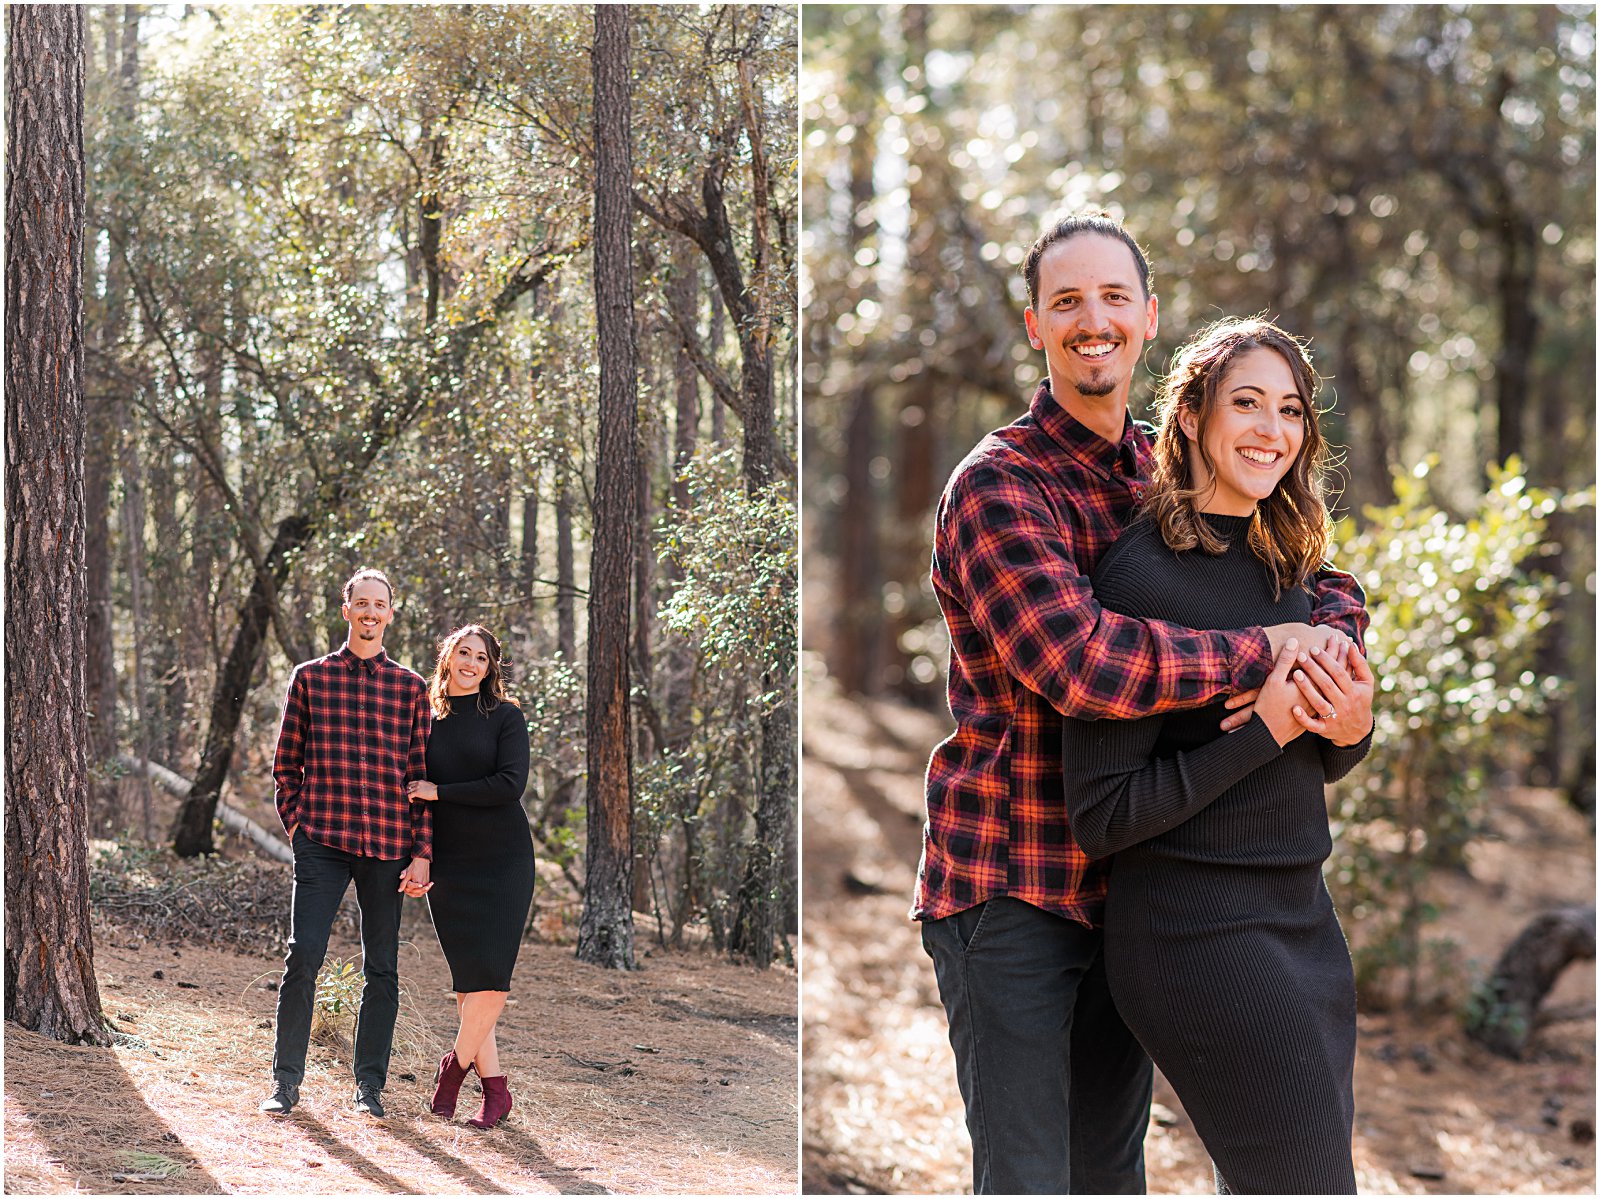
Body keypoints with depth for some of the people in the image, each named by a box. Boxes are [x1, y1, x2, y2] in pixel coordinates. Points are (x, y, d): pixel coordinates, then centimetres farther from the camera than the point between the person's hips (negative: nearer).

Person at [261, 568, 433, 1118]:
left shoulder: (410, 687, 7)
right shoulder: (310, 677, 7)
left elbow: (422, 774, 7)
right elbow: (286, 763, 12)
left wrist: (422, 853, 1)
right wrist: (296, 823, 1)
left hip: (388, 846, 1)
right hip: (322, 843, -1)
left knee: (382, 969, 6)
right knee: (303, 955, -8)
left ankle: (369, 1084, 15)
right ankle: (286, 1079, 3)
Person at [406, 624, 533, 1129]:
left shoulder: (505, 717, 0)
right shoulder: (428, 721, 10)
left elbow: (510, 784, -11)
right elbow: (414, 792, 17)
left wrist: (439, 792, -11)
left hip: (503, 859, -3)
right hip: (448, 864, 3)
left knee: (491, 976, -12)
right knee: (467, 978, -1)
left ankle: (457, 1063, 6)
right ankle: (494, 1089, 5)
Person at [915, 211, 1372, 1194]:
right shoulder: (998, 486, -14)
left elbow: (1328, 587, 13)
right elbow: (1081, 662, -29)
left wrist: (1326, 648, -12)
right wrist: (1266, 649, -21)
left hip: (1125, 886, 7)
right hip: (1008, 883, -7)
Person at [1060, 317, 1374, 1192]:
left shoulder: (1284, 563, 9)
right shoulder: (1140, 576, -15)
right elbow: (1101, 815, -17)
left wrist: (1351, 729, -4)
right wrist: (1263, 728, -20)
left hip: (1303, 918, 8)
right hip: (1197, 931, -8)